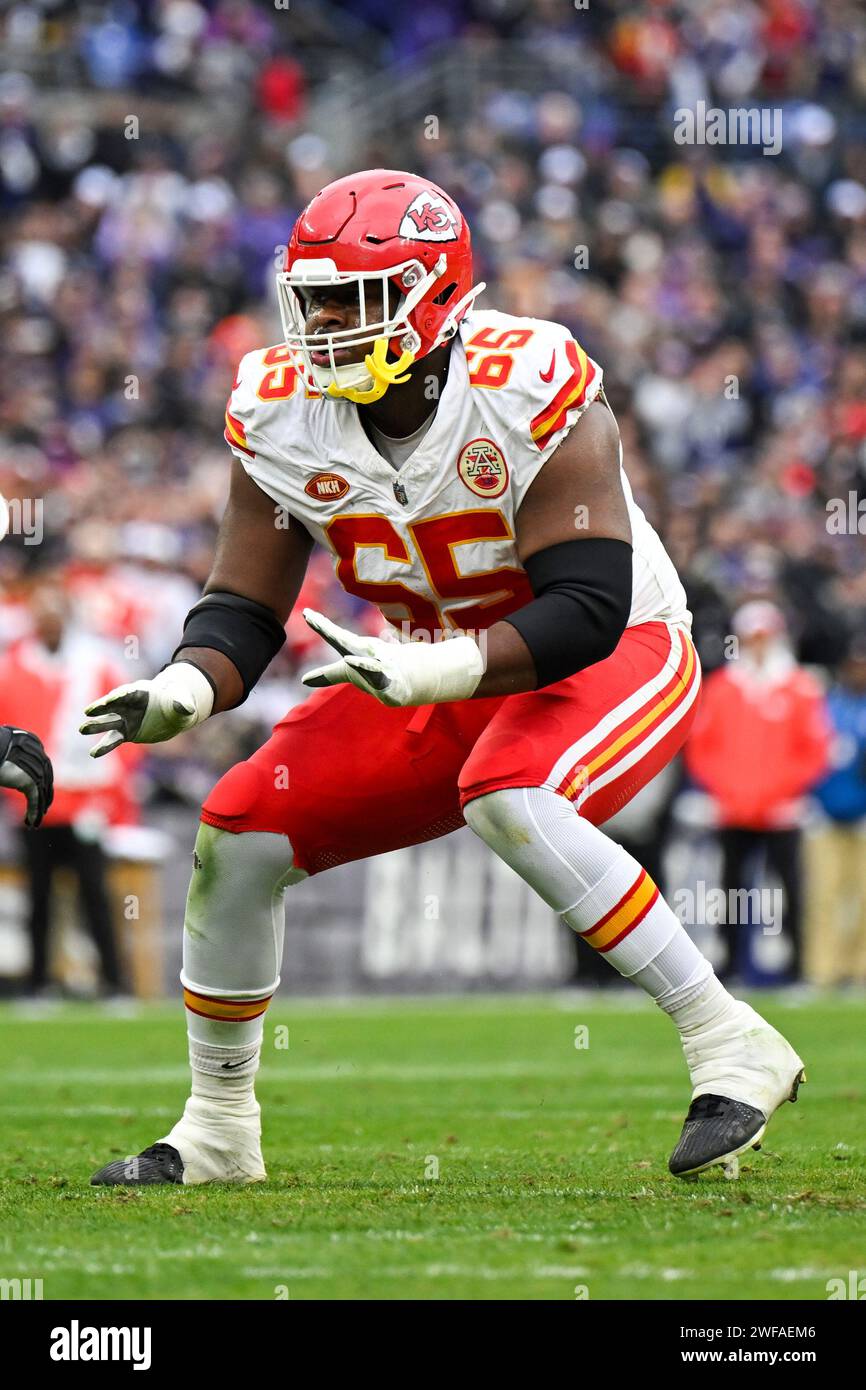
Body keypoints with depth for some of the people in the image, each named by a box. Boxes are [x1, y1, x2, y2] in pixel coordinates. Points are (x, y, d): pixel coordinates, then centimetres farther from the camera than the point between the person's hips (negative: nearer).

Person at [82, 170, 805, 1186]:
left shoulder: (529, 394, -27)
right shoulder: (285, 416, -11)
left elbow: (589, 607, -31)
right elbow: (242, 611, -6)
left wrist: (437, 669, -44)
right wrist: (183, 692, -28)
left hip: (619, 655, -6)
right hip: (441, 674, 6)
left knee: (507, 800, -36)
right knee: (240, 832, -6)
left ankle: (730, 1046, -26)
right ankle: (217, 1131, 14)